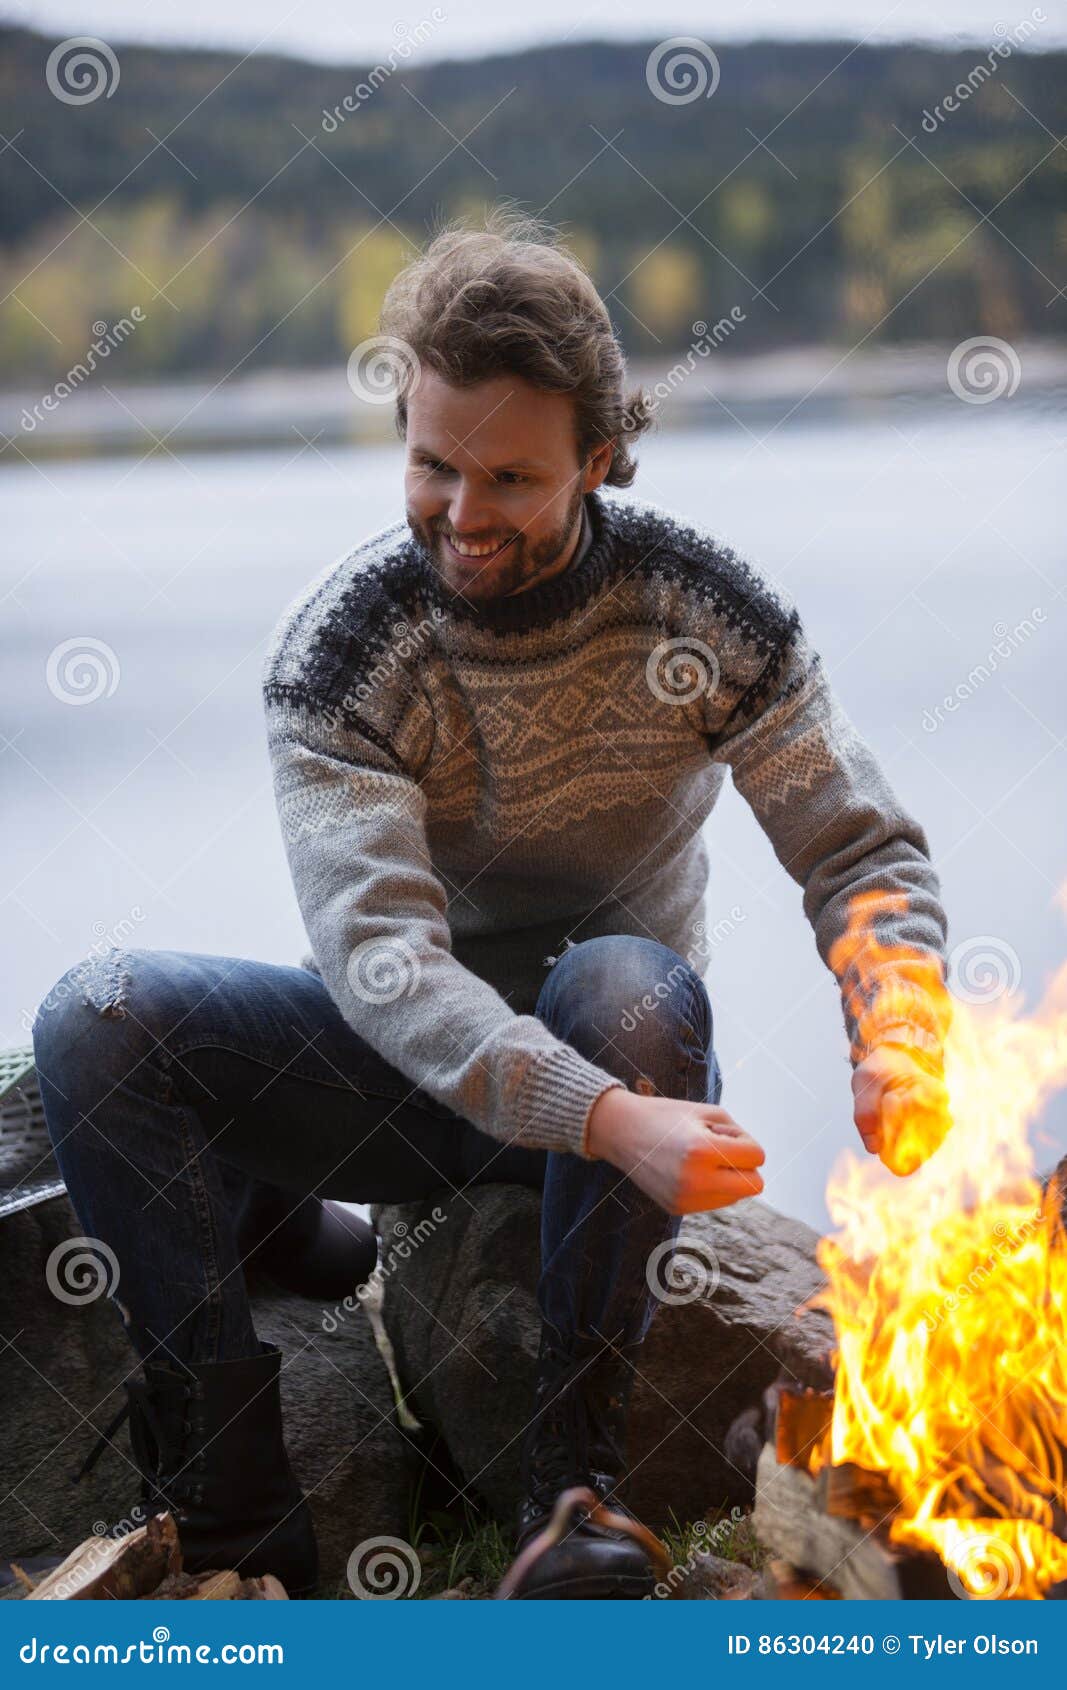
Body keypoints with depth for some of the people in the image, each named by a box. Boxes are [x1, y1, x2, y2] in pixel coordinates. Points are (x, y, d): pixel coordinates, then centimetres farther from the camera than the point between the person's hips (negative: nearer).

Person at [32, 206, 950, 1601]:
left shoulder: (700, 605, -11)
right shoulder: (339, 645, -16)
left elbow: (865, 853, -8)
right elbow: (377, 953, -28)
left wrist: (899, 1039, -30)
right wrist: (610, 1120, -43)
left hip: (629, 1067, 0)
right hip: (409, 1075, 1)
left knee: (629, 983, -36)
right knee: (98, 1021, -22)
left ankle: (574, 1473, -25)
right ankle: (238, 1499, -23)